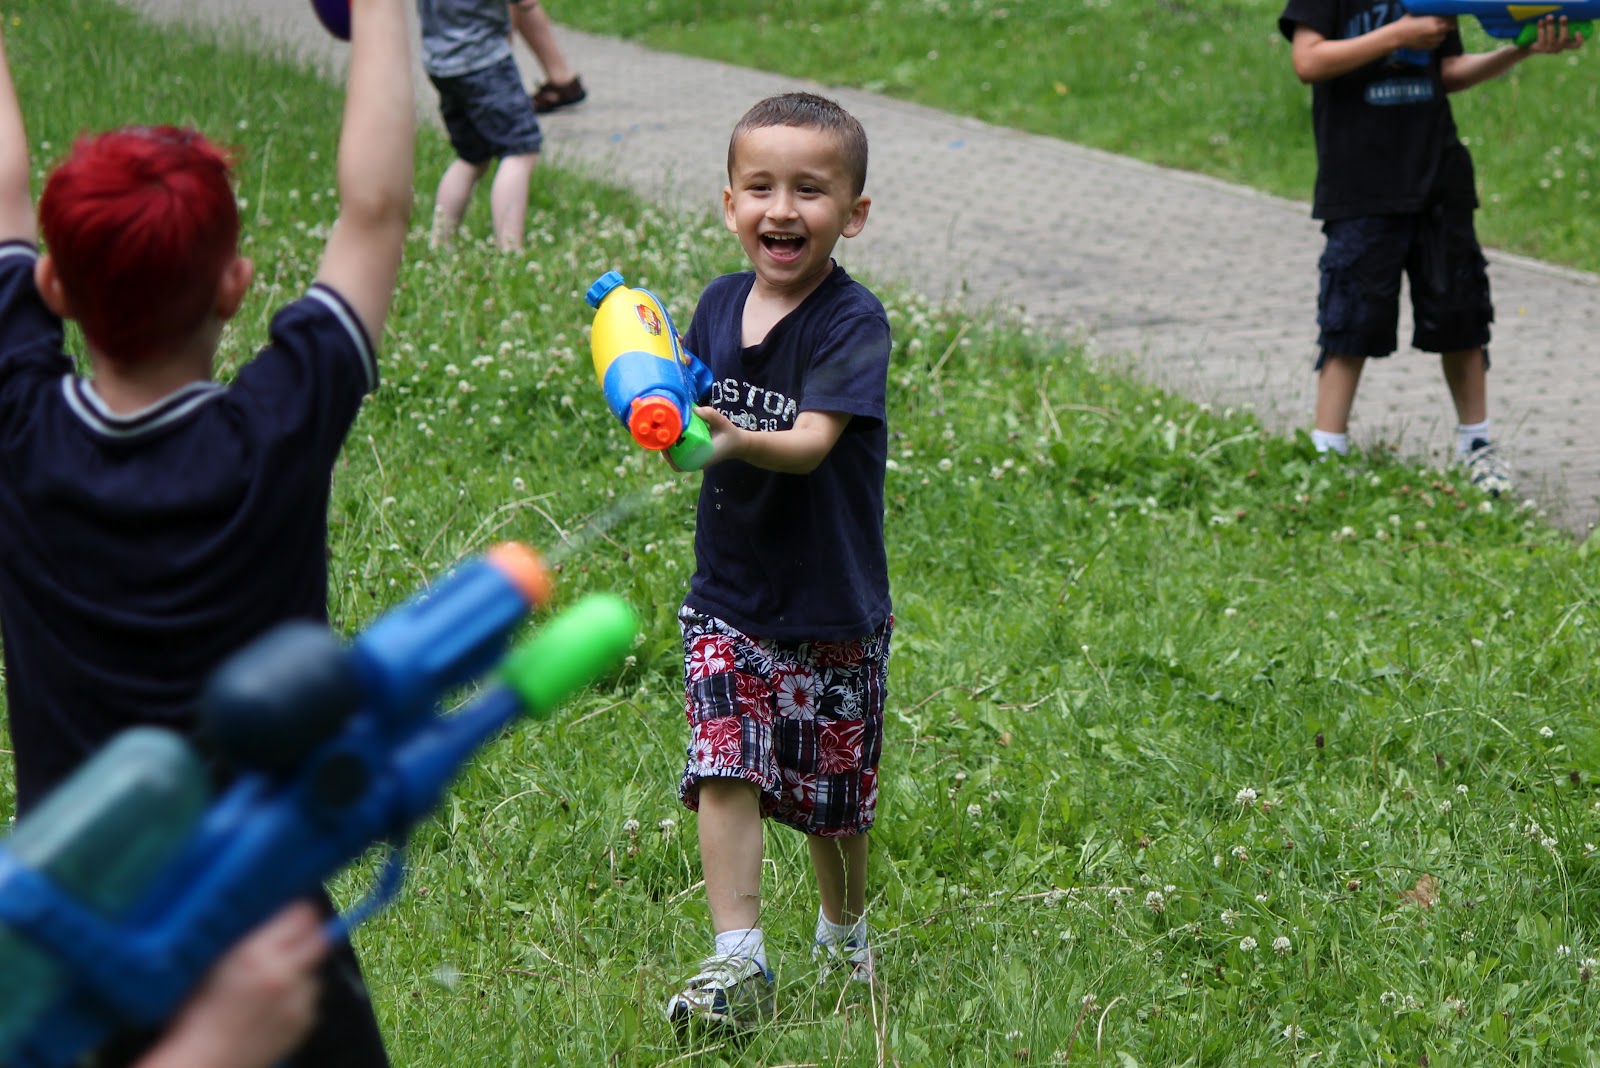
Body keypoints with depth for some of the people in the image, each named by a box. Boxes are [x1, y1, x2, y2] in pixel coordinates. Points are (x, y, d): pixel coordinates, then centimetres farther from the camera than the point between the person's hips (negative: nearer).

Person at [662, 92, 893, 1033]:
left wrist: (738, 441, -46)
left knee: (833, 792, 12)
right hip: (728, 597, 3)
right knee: (726, 769, -12)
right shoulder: (720, 305, 1)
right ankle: (738, 964, -10)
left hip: (832, 606, -3)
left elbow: (811, 443, -28)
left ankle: (845, 932, 37)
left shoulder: (854, 322, -16)